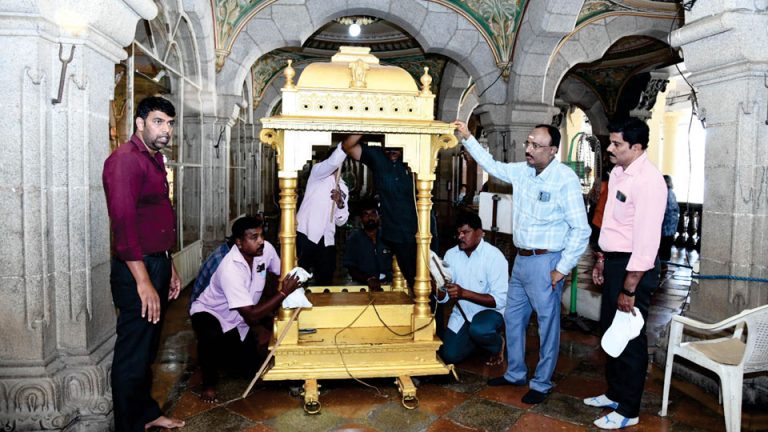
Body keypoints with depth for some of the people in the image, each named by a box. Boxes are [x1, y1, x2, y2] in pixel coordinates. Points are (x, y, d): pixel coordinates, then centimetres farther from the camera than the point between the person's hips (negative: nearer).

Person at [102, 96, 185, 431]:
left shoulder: (154, 159, 16)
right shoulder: (126, 159, -15)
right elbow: (123, 224, -22)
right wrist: (144, 282, -24)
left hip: (156, 264, 10)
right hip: (136, 269, -10)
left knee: (147, 348, 21)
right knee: (133, 354, 2)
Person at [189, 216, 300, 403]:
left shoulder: (266, 249, -18)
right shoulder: (230, 269, -36)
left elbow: (282, 274, 0)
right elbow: (252, 316, -36)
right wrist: (284, 293, -36)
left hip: (238, 319, 6)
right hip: (210, 313, -6)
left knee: (252, 368, -3)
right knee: (211, 337, -40)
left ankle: (224, 355, 29)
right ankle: (209, 381, -10)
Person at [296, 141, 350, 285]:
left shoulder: (343, 188, 19)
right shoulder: (318, 171, 4)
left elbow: (340, 221, 12)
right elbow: (333, 162, -21)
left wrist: (340, 203, -5)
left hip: (327, 240, 6)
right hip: (306, 235, -6)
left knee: (325, 281, 11)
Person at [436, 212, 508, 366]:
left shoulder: (494, 256, -18)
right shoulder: (451, 254, -3)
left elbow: (500, 300, -24)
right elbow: (443, 298, -3)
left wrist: (464, 293, -33)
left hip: (490, 311, -5)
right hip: (462, 313, 5)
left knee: (478, 329, -36)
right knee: (449, 356, -9)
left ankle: (497, 344, 1)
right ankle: (479, 340, 20)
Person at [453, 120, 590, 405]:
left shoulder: (566, 179, -16)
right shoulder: (522, 171, 5)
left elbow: (581, 229, -15)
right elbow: (492, 165, 22)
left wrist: (562, 268, -14)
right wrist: (467, 138, 15)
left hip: (545, 262, -8)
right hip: (521, 259, 8)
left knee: (547, 325, 6)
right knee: (513, 318, 17)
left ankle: (541, 384, 22)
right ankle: (515, 373, 34)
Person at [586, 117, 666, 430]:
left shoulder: (648, 181, -20)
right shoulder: (618, 173, 8)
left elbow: (646, 242, -23)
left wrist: (630, 289, -22)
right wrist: (602, 261, 20)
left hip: (633, 267, -9)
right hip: (614, 261, 9)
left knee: (629, 338, 4)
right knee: (610, 331, 20)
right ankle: (615, 393, 39)